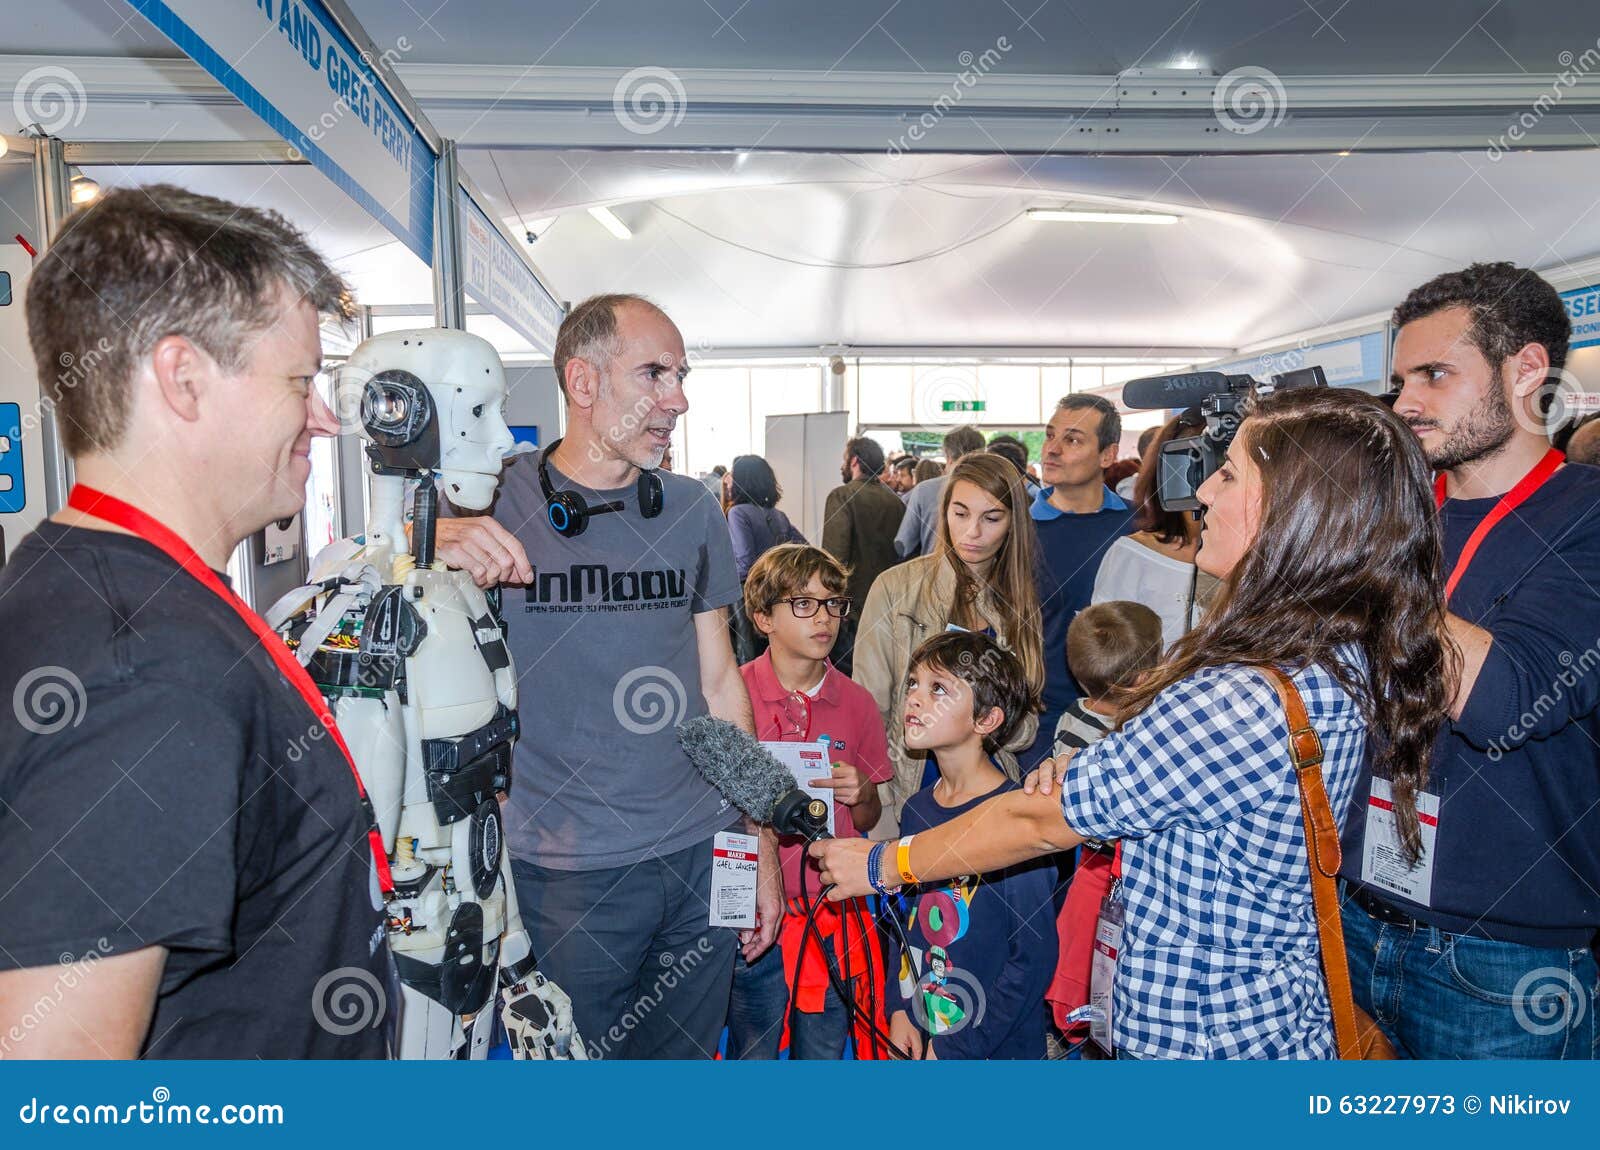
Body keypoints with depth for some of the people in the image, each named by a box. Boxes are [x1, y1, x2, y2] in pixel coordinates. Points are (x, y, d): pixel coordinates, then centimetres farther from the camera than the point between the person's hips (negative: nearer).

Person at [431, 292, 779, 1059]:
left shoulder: (693, 510, 4)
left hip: (702, 855, 3)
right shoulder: (500, 503, -6)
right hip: (570, 875, -3)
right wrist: (439, 542, -33)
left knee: (689, 1057, 18)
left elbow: (719, 683, 9)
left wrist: (761, 843, 9)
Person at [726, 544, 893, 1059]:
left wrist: (861, 794, -9)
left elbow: (867, 822, 11)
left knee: (825, 1051, 13)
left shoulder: (856, 703, 3)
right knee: (753, 1053, 6)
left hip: (835, 914, 3)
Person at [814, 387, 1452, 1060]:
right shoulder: (1341, 658, -2)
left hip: (1202, 1033, -8)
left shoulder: (1249, 699, -31)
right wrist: (1091, 766, -10)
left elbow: (1046, 817, -21)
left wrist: (882, 865, -8)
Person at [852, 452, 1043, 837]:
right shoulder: (896, 589, -7)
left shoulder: (1021, 601, 4)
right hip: (909, 788, -2)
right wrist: (875, 805, -13)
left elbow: (1027, 731, 6)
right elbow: (869, 711, -6)